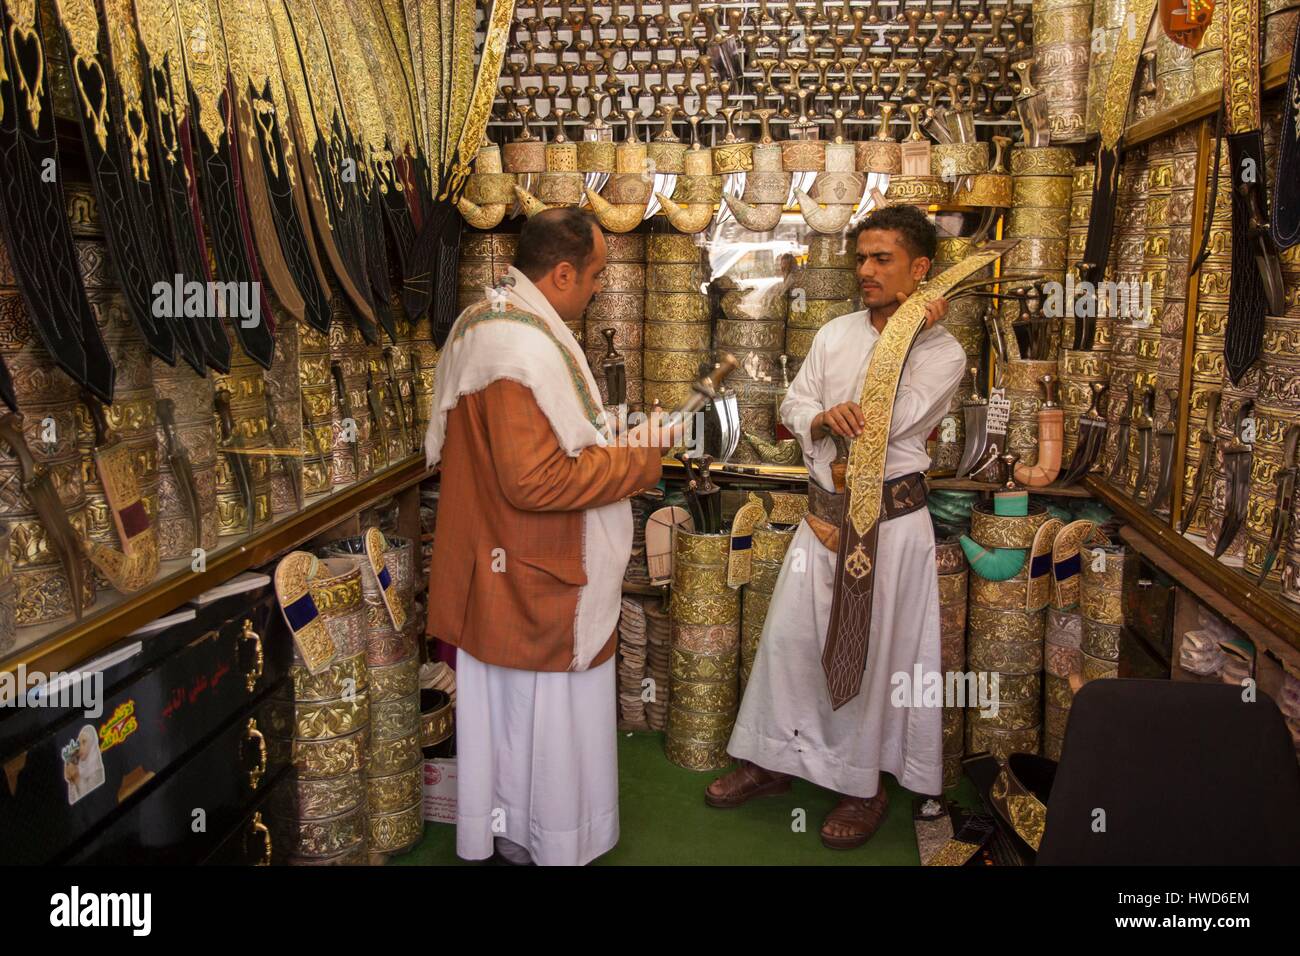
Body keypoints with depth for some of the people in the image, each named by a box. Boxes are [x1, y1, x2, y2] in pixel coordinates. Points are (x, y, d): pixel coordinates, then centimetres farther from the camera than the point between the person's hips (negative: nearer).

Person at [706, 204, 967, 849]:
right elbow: (792, 408, 4)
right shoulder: (836, 334, 7)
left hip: (889, 524, -5)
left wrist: (906, 336, -14)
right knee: (787, 635, 10)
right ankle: (775, 757, 29)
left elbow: (882, 426, -20)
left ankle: (865, 784, 24)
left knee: (871, 653, 5)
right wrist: (824, 418, -19)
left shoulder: (943, 353, -8)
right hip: (824, 512, 5)